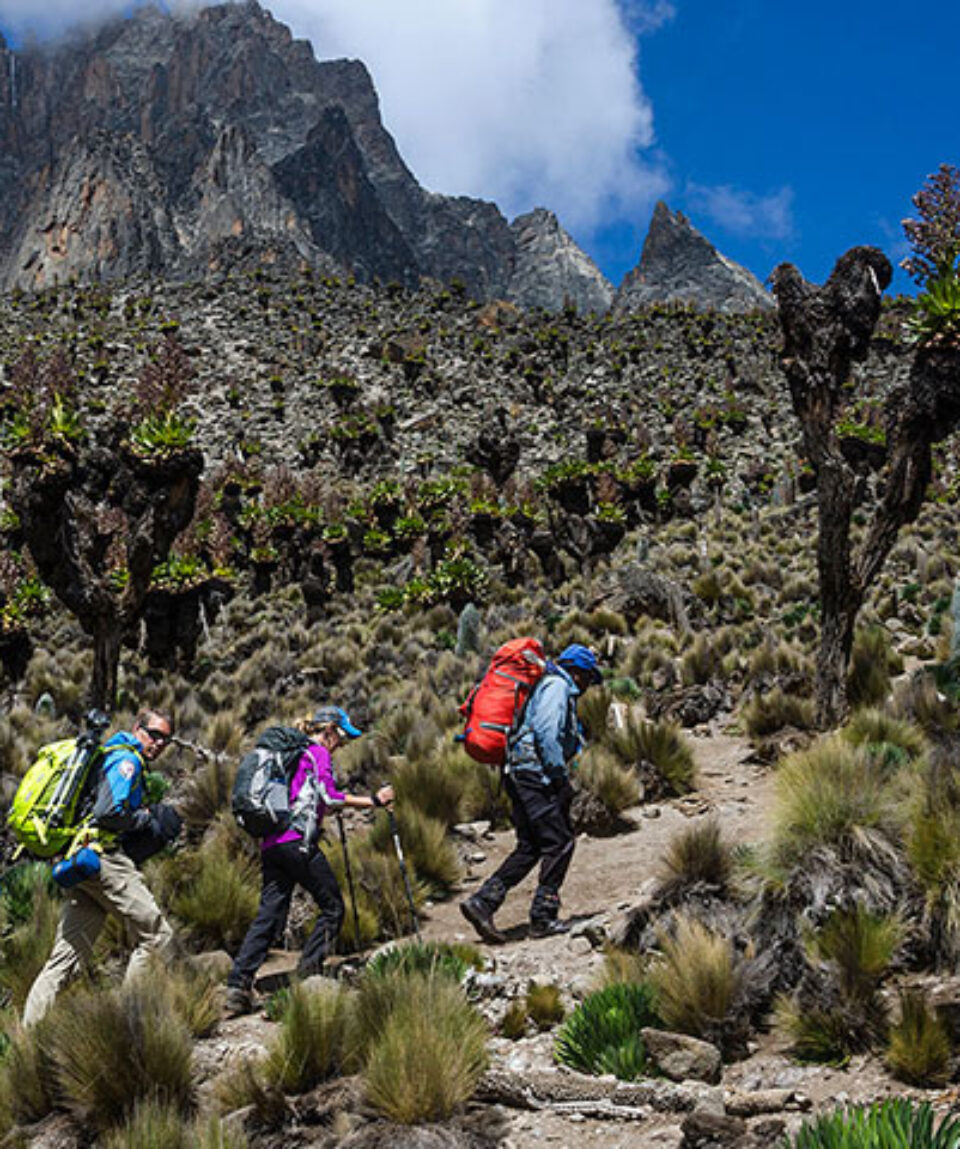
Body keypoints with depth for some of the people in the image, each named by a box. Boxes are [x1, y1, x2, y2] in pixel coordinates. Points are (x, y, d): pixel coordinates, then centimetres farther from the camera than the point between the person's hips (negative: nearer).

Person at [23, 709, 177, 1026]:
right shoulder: (126, 759, -4)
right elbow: (110, 812, -18)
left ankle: (30, 1029, 4)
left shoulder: (107, 758, 28)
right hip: (104, 857, -10)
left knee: (67, 955, 8)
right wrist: (148, 819, -2)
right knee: (156, 935, -6)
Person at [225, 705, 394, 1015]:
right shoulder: (317, 753, -1)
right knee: (332, 907, 2)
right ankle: (308, 971, -4)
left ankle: (238, 985, -3)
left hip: (271, 844, 9)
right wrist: (373, 801, -11)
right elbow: (328, 797, -13)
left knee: (268, 916, 5)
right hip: (297, 842, -9)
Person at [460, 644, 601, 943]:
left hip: (520, 773, 10)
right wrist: (562, 778, -19)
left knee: (529, 848, 9)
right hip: (535, 773, -10)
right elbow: (546, 733, -20)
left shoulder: (553, 687, 26)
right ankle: (543, 917, -3)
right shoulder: (557, 686, -6)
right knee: (560, 842, -6)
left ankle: (482, 902, 1)